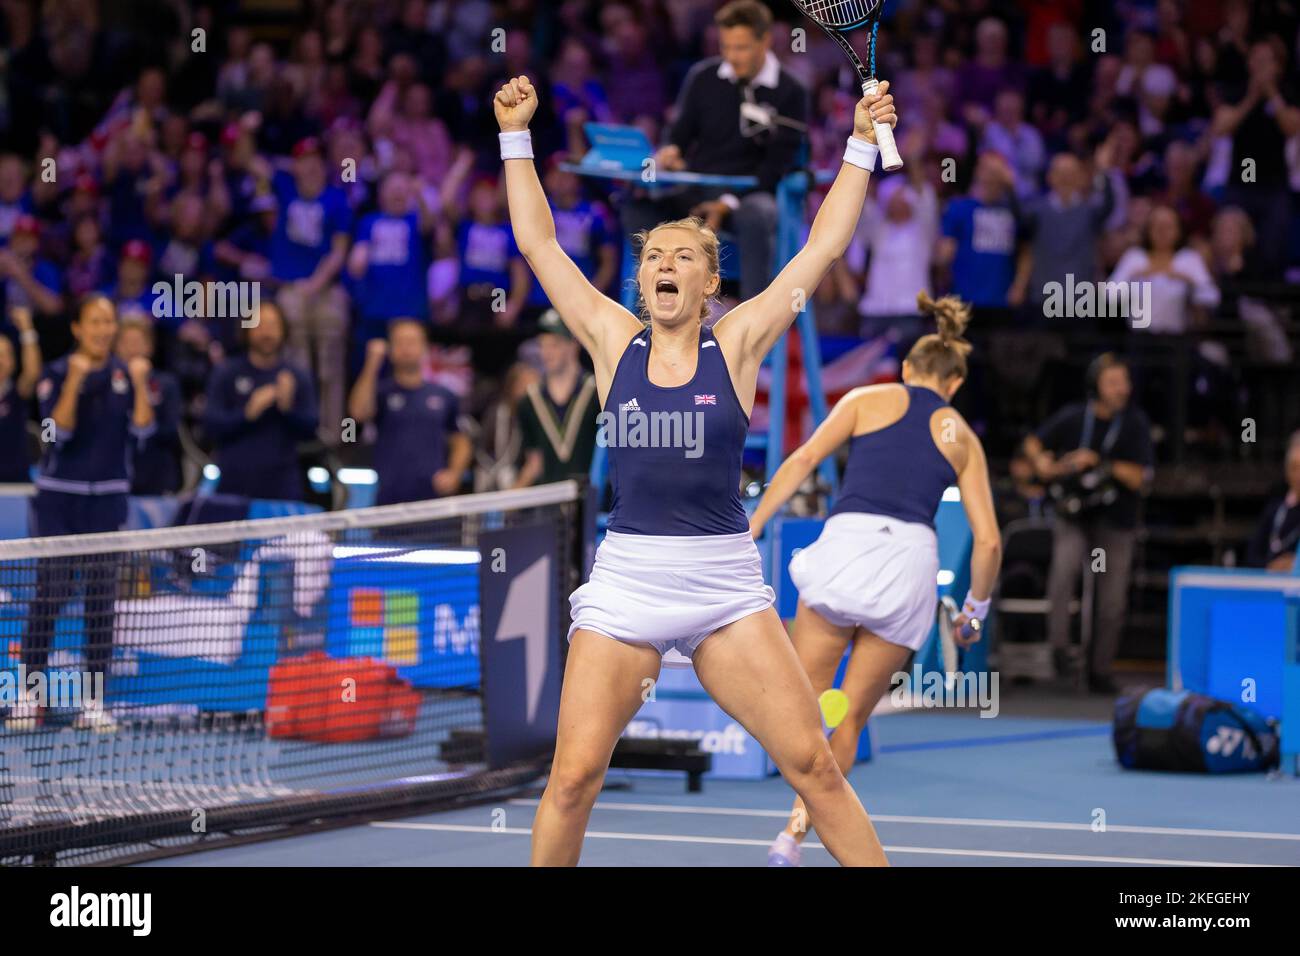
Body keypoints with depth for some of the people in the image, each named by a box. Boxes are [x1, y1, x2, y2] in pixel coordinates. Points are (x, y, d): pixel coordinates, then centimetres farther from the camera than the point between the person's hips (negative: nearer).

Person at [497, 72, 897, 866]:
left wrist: (863, 146, 1)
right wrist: (516, 136, 5)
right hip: (626, 578, 1)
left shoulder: (737, 344, 3)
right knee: (574, 778, -6)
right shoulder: (614, 342, 6)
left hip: (725, 584, 0)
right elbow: (538, 243, 7)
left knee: (814, 764, -4)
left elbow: (823, 248, 2)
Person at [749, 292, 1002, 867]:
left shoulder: (868, 400, 16)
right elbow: (988, 540, 12)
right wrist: (975, 608, 26)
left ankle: (793, 831, -18)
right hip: (912, 560, 1)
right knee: (850, 720, 13)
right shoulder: (962, 438, 19)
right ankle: (796, 831, -2)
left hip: (846, 545, -1)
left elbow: (803, 460, 2)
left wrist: (750, 527, 1)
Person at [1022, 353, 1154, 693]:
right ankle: (1058, 646, -27)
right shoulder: (1072, 418, -2)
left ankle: (1100, 671, 20)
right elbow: (1033, 444, 15)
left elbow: (1139, 479, -7)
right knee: (1064, 567, -31)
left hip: (1116, 522, 1)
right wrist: (1045, 466, -6)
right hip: (1073, 516, -1)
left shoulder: (1136, 423, -3)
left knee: (1112, 604, 4)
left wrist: (1100, 463, -18)